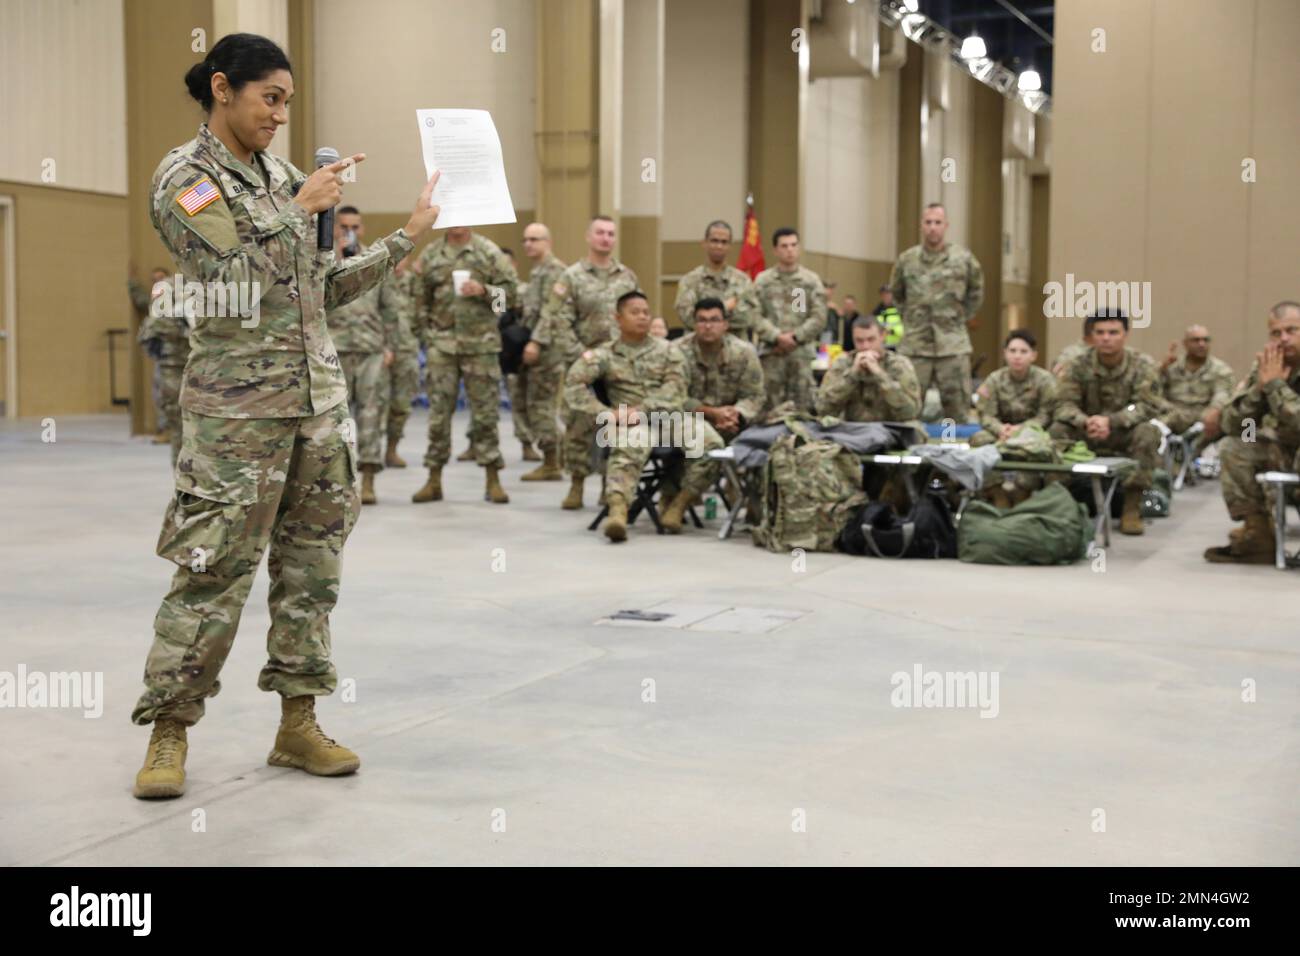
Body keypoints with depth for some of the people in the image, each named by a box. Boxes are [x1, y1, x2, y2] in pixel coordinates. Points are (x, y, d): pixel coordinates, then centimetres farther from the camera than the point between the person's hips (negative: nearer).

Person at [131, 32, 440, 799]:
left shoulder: (281, 172, 14)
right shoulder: (184, 177, -5)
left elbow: (325, 287, 16)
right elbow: (233, 284, -16)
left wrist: (409, 238, 11)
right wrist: (301, 209, -11)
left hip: (319, 394, 7)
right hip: (239, 404, -7)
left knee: (312, 563, 7)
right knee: (213, 569, -5)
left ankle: (299, 722, 16)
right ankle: (169, 732, 8)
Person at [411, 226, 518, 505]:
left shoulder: (489, 252, 1)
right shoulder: (430, 254, 8)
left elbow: (511, 291, 0)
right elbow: (421, 297, 13)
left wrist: (483, 290, -16)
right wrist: (426, 331, 7)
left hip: (481, 344, -2)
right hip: (441, 344, 2)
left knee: (485, 411, 1)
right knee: (438, 412, 3)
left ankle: (492, 481, 8)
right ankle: (434, 480, 12)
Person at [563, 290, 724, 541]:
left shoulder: (669, 351, 17)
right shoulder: (604, 355, 14)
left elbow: (674, 392, 3)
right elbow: (574, 387, 1)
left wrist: (641, 410, -13)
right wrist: (606, 413, -12)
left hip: (670, 416, 2)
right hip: (631, 423, -2)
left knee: (710, 443, -27)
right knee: (627, 450, -38)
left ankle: (678, 506, -18)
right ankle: (617, 511, -60)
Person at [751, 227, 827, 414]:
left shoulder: (812, 280, 8)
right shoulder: (762, 280, 6)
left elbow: (819, 317, 1)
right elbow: (756, 316, -2)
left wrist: (795, 338, -9)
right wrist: (777, 337, -14)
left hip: (801, 351, 1)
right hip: (771, 351, 0)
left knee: (801, 407, 1)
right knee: (771, 406, 1)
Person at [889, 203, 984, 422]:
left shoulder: (963, 259, 0)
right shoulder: (906, 260, 3)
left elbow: (976, 293, 14)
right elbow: (896, 294, 20)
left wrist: (959, 319, 12)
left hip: (953, 346, -1)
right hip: (914, 345, 1)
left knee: (958, 409, 1)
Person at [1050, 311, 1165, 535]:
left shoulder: (1142, 365, -10)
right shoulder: (1079, 365, -6)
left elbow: (1149, 405, -19)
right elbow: (1064, 404, -13)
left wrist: (1110, 421, -34)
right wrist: (1086, 422, -36)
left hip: (1125, 435, -1)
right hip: (1088, 435, 1)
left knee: (1147, 432, -33)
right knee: (1057, 430, -26)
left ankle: (1132, 509, -25)